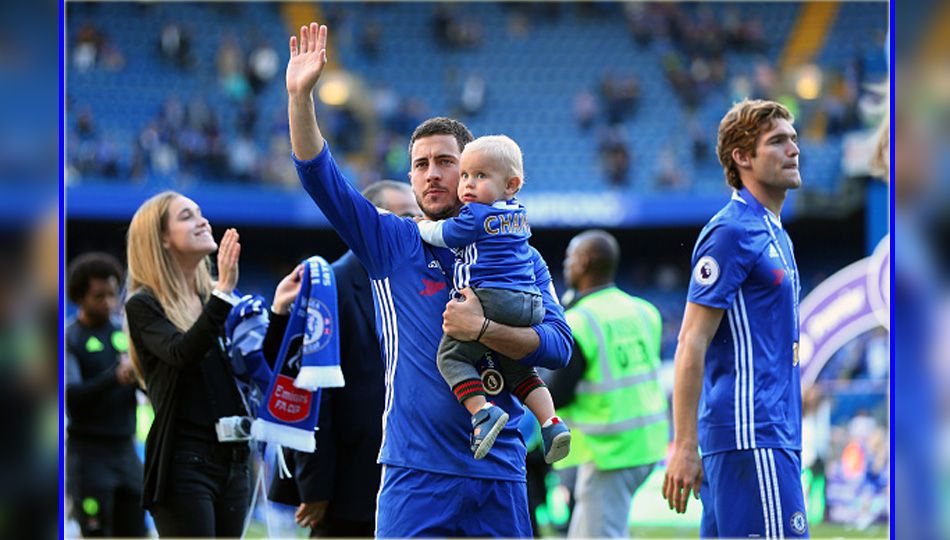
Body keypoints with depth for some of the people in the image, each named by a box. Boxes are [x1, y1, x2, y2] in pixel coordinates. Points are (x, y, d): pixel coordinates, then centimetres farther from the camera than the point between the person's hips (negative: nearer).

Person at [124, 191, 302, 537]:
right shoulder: (144, 305, -3)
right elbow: (182, 353, -21)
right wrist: (224, 293, -29)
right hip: (185, 463, -6)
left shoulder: (214, 298, 14)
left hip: (233, 459, 6)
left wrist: (278, 310, -1)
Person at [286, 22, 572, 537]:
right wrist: (299, 95, -13)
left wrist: (482, 329, -18)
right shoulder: (392, 244, 8)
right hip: (415, 471, -1)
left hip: (498, 473, 1)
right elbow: (320, 178, -1)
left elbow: (558, 345, -3)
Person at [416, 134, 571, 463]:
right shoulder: (518, 214, 19)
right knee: (518, 369, 21)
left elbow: (442, 235, 3)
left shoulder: (474, 215, -7)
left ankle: (483, 411, -20)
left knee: (451, 355, -3)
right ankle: (551, 423, 9)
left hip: (493, 299, -8)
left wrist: (422, 225, 24)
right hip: (530, 304, 8)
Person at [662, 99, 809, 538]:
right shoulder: (732, 231, -10)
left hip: (773, 433, 9)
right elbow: (691, 344, -14)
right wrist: (684, 447, -18)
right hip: (751, 436, -9)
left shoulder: (775, 234, 20)